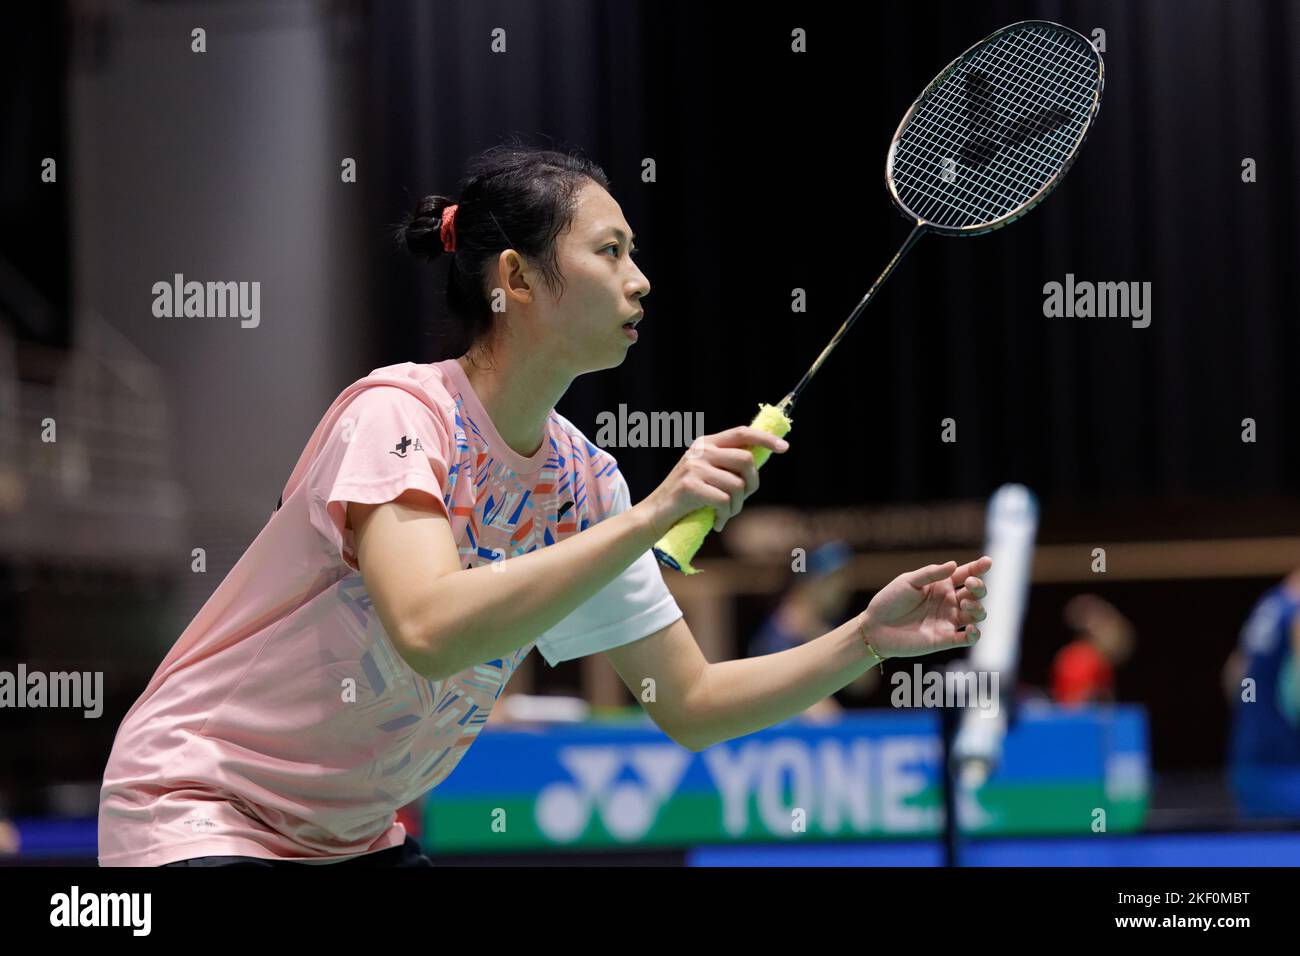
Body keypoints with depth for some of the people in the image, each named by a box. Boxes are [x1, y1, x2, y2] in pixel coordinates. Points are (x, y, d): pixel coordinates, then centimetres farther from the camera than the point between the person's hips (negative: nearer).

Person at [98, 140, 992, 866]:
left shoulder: (584, 478, -1)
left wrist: (868, 638, -9)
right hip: (197, 807, -8)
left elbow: (688, 704, 4)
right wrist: (652, 514, -41)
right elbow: (430, 629, -40)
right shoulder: (397, 414, -22)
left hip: (354, 835, 8)